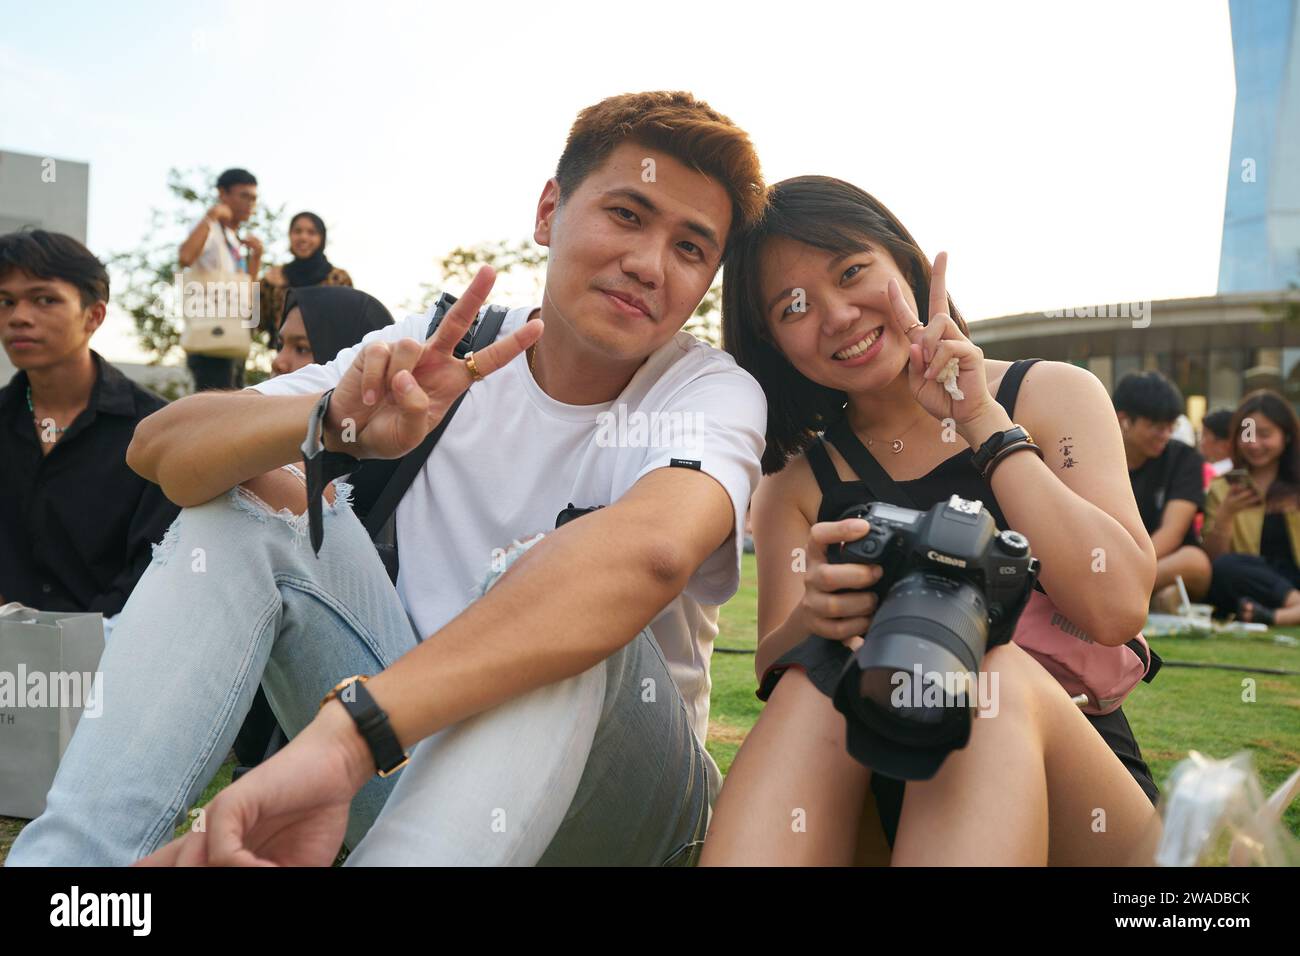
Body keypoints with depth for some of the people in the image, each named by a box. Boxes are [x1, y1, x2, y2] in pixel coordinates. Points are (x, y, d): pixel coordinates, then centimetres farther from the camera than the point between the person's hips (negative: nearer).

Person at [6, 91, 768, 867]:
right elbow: (159, 447, -10)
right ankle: (66, 854, -21)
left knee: (558, 572, -33)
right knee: (246, 501, -11)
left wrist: (343, 735, -49)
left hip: (615, 793, -3)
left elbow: (650, 550, -39)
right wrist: (333, 422, -34)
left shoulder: (715, 393, -12)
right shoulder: (450, 349, -2)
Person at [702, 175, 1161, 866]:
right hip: (870, 805, 2)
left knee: (991, 673, -32)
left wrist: (984, 423, -13)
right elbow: (773, 676, -1)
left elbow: (1116, 609, -11)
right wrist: (810, 618, -24)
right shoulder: (795, 481, 9)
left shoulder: (1052, 395, 4)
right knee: (818, 679, -29)